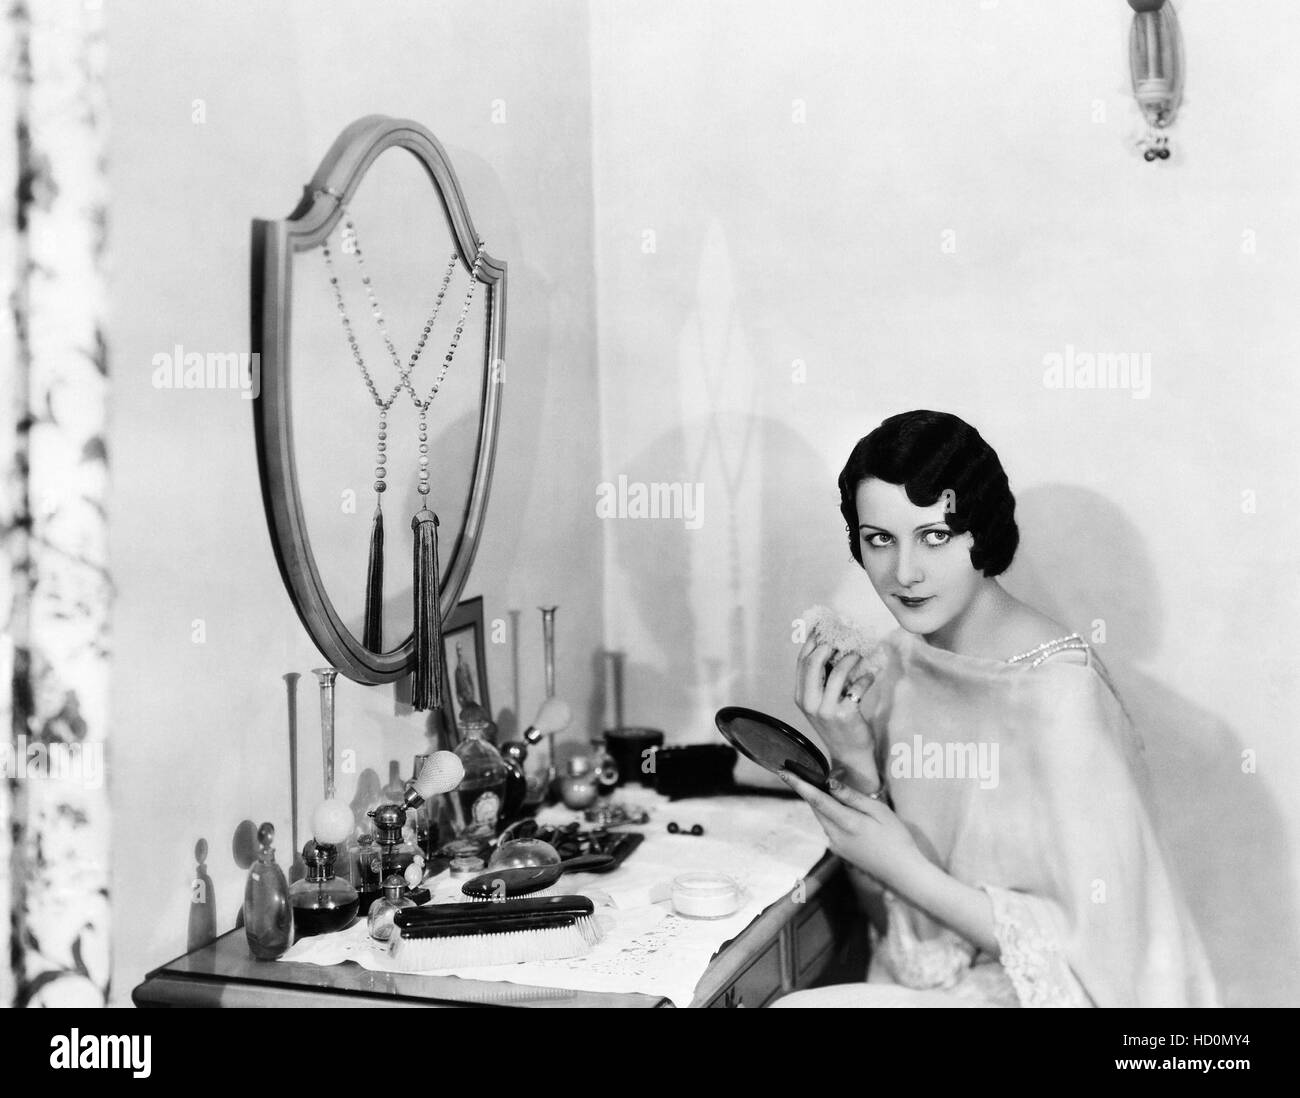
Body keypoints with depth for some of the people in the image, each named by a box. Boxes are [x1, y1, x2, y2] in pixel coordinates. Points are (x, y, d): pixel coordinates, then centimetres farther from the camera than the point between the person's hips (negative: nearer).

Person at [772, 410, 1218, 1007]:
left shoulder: (1060, 695, -23)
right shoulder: (896, 666, -3)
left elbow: (1091, 948, -19)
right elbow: (887, 909, 3)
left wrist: (907, 868, -21)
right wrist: (854, 763, -14)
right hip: (919, 980, 6)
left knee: (797, 1005, -24)